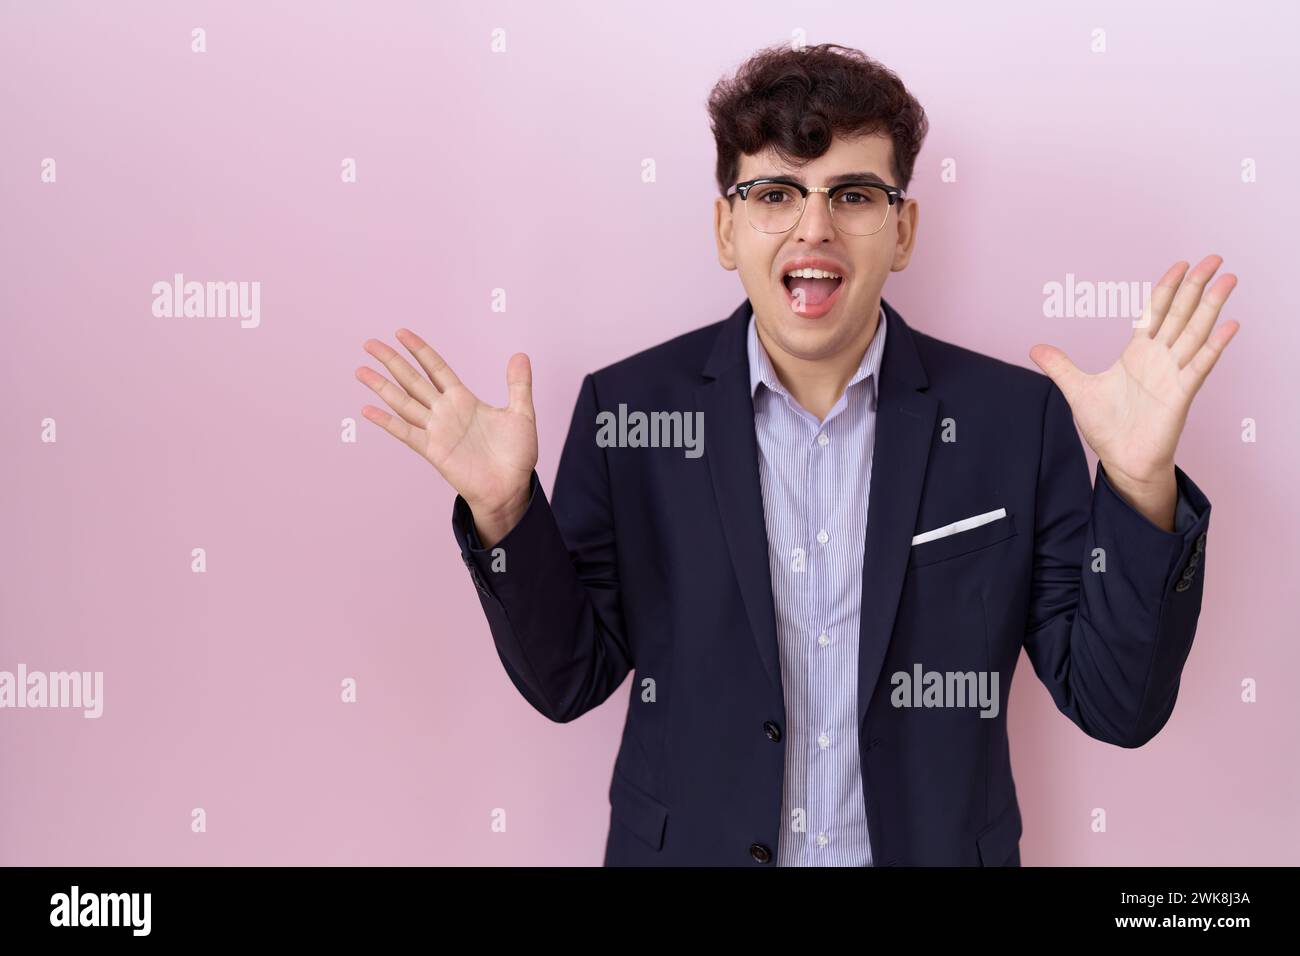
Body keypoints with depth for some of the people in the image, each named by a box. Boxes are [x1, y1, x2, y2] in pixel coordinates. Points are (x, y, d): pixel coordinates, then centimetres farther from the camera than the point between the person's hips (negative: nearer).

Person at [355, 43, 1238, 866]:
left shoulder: (1017, 417, -9)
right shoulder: (627, 408, -8)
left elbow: (1119, 707, -9)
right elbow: (570, 678, -4)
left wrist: (1141, 486, -23)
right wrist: (503, 512, -20)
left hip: (933, 850, 1)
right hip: (691, 845, 0)